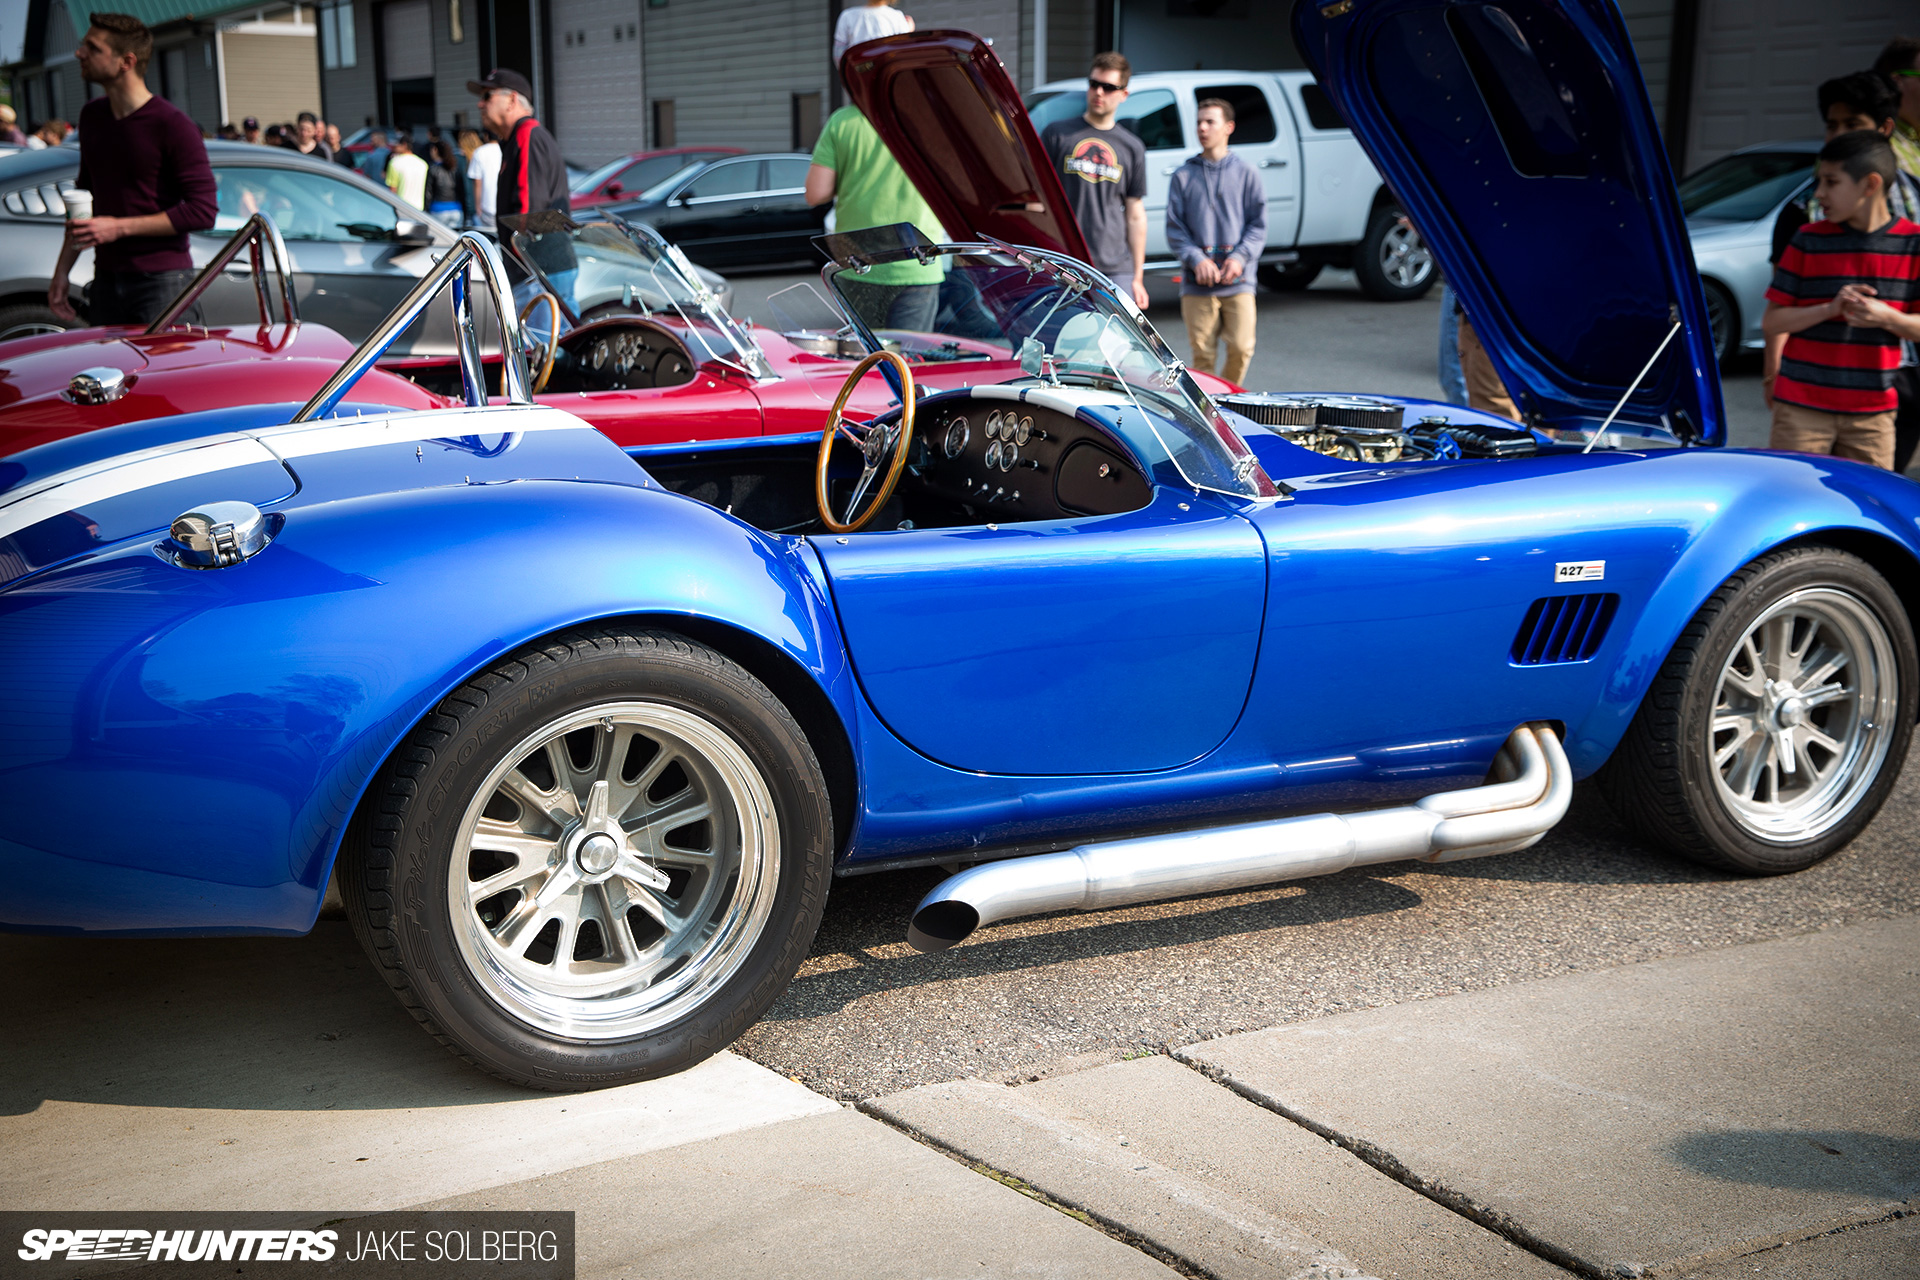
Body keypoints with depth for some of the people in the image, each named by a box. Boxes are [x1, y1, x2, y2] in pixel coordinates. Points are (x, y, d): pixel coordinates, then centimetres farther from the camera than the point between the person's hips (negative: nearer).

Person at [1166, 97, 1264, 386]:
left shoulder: (1246, 174, 9)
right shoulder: (1183, 176, 9)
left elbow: (1258, 225, 7)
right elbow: (1174, 228, 6)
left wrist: (1239, 257, -10)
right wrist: (1196, 259, -10)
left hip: (1238, 282, 0)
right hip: (1197, 284, 0)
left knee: (1241, 347, -8)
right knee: (1203, 353, -2)